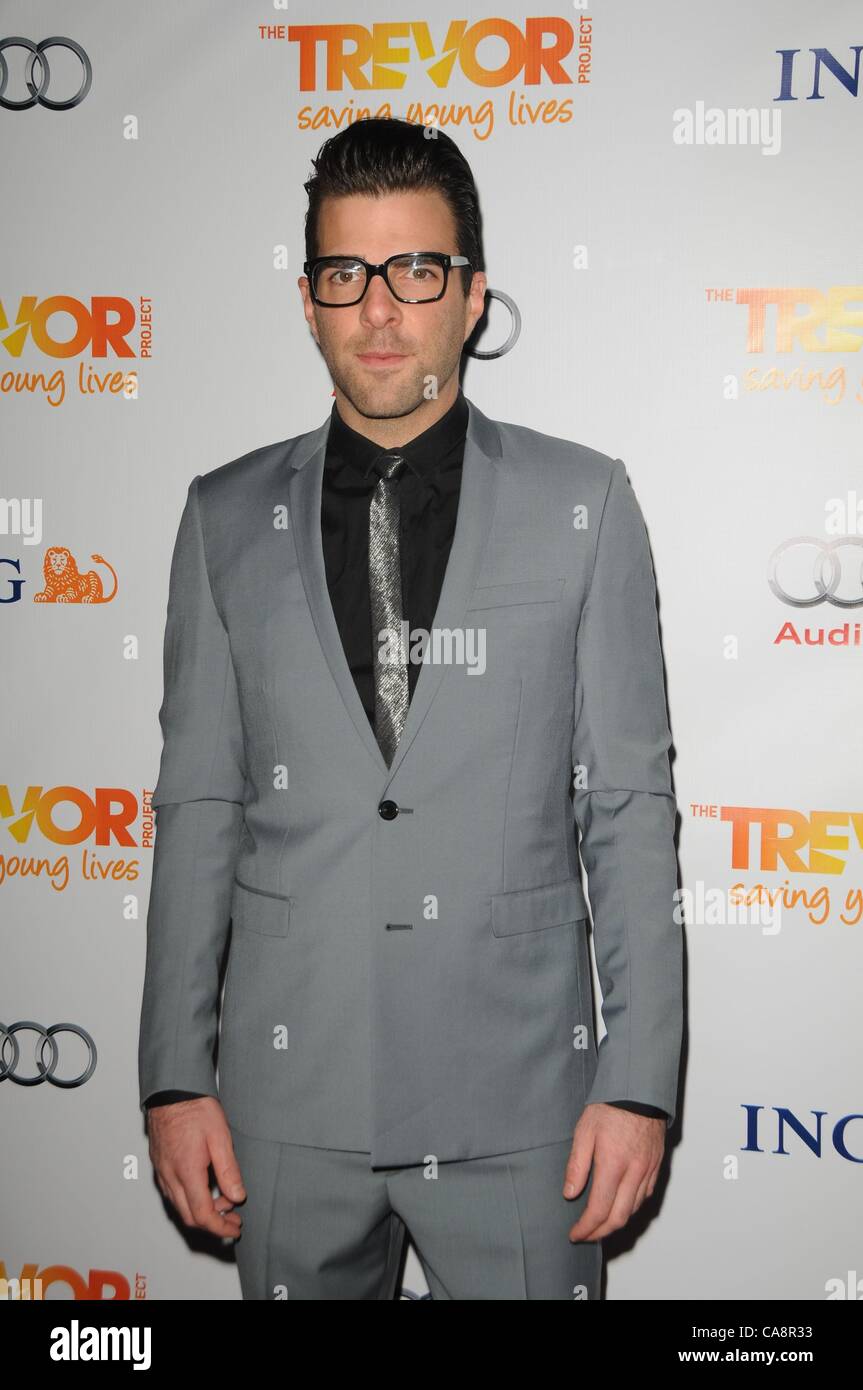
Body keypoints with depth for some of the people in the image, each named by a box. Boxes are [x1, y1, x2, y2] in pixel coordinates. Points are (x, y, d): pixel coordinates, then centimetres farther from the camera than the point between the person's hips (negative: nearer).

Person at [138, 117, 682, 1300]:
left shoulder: (582, 504, -1)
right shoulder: (228, 519, 4)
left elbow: (630, 806, -1)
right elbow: (198, 809, 5)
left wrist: (639, 1078, -6)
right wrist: (175, 1074, 2)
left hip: (517, 1107, -1)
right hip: (291, 1106, 2)